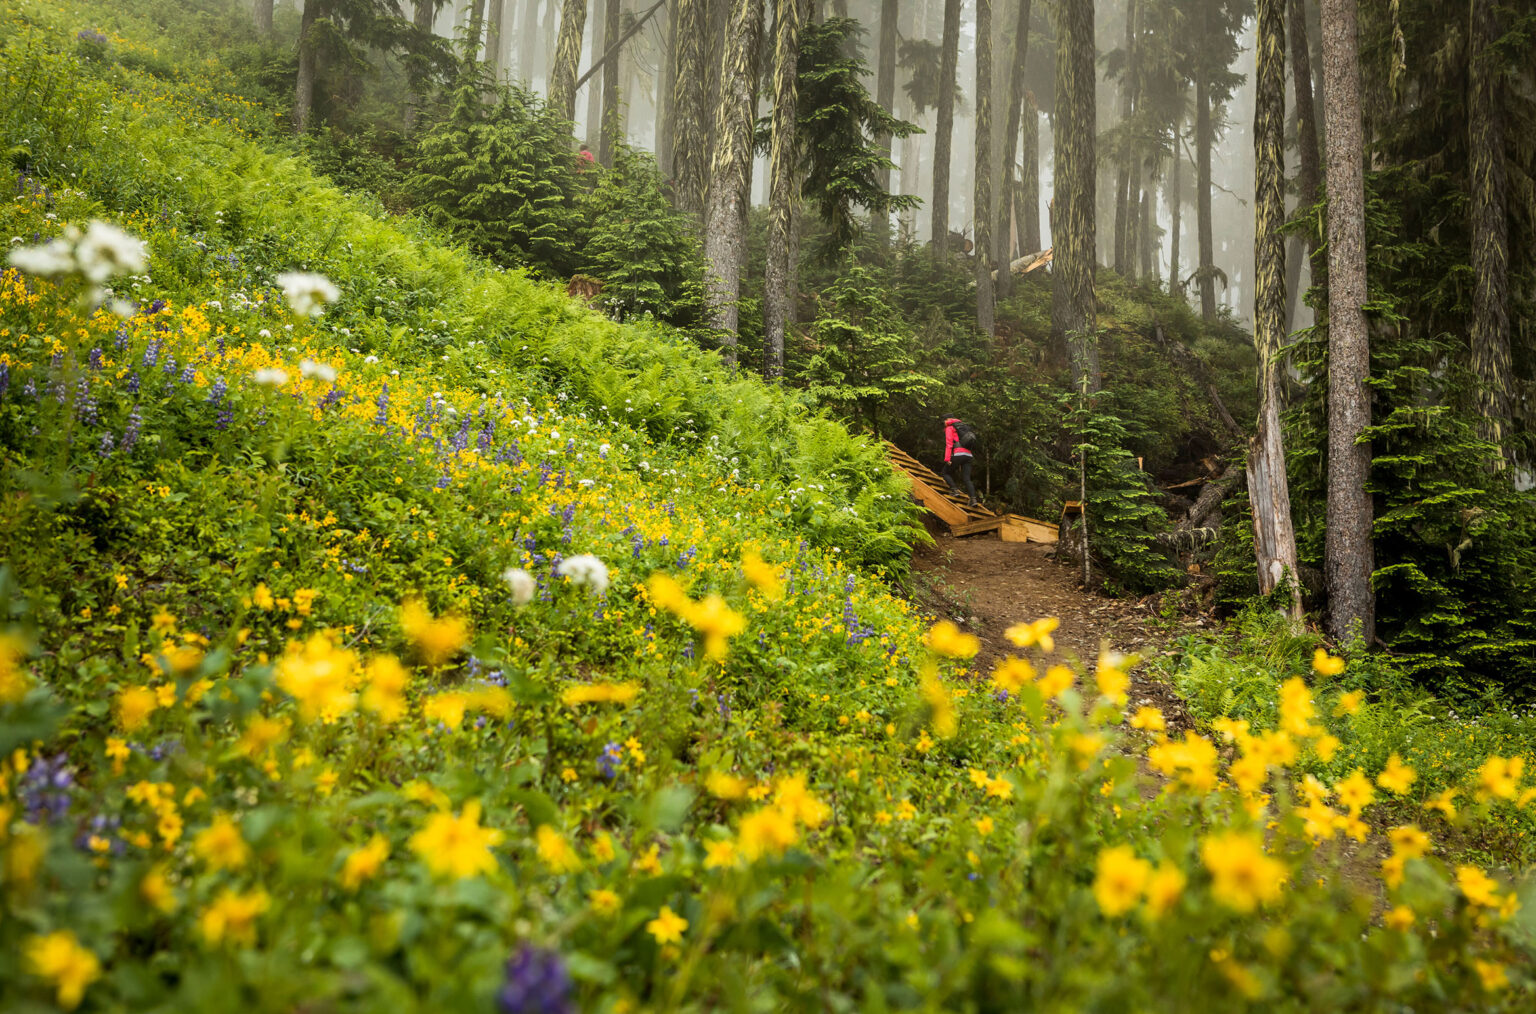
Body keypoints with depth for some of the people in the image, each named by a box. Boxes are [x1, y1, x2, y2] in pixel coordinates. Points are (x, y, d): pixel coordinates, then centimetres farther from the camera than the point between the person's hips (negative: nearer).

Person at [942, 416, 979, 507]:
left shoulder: (950, 428, 7)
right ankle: (973, 499, -13)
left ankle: (955, 489, -11)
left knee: (946, 473, 10)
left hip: (958, 454, -6)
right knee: (966, 478, 2)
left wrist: (947, 459, -11)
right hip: (968, 455, 7)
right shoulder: (963, 427, 30)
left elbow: (949, 444, -6)